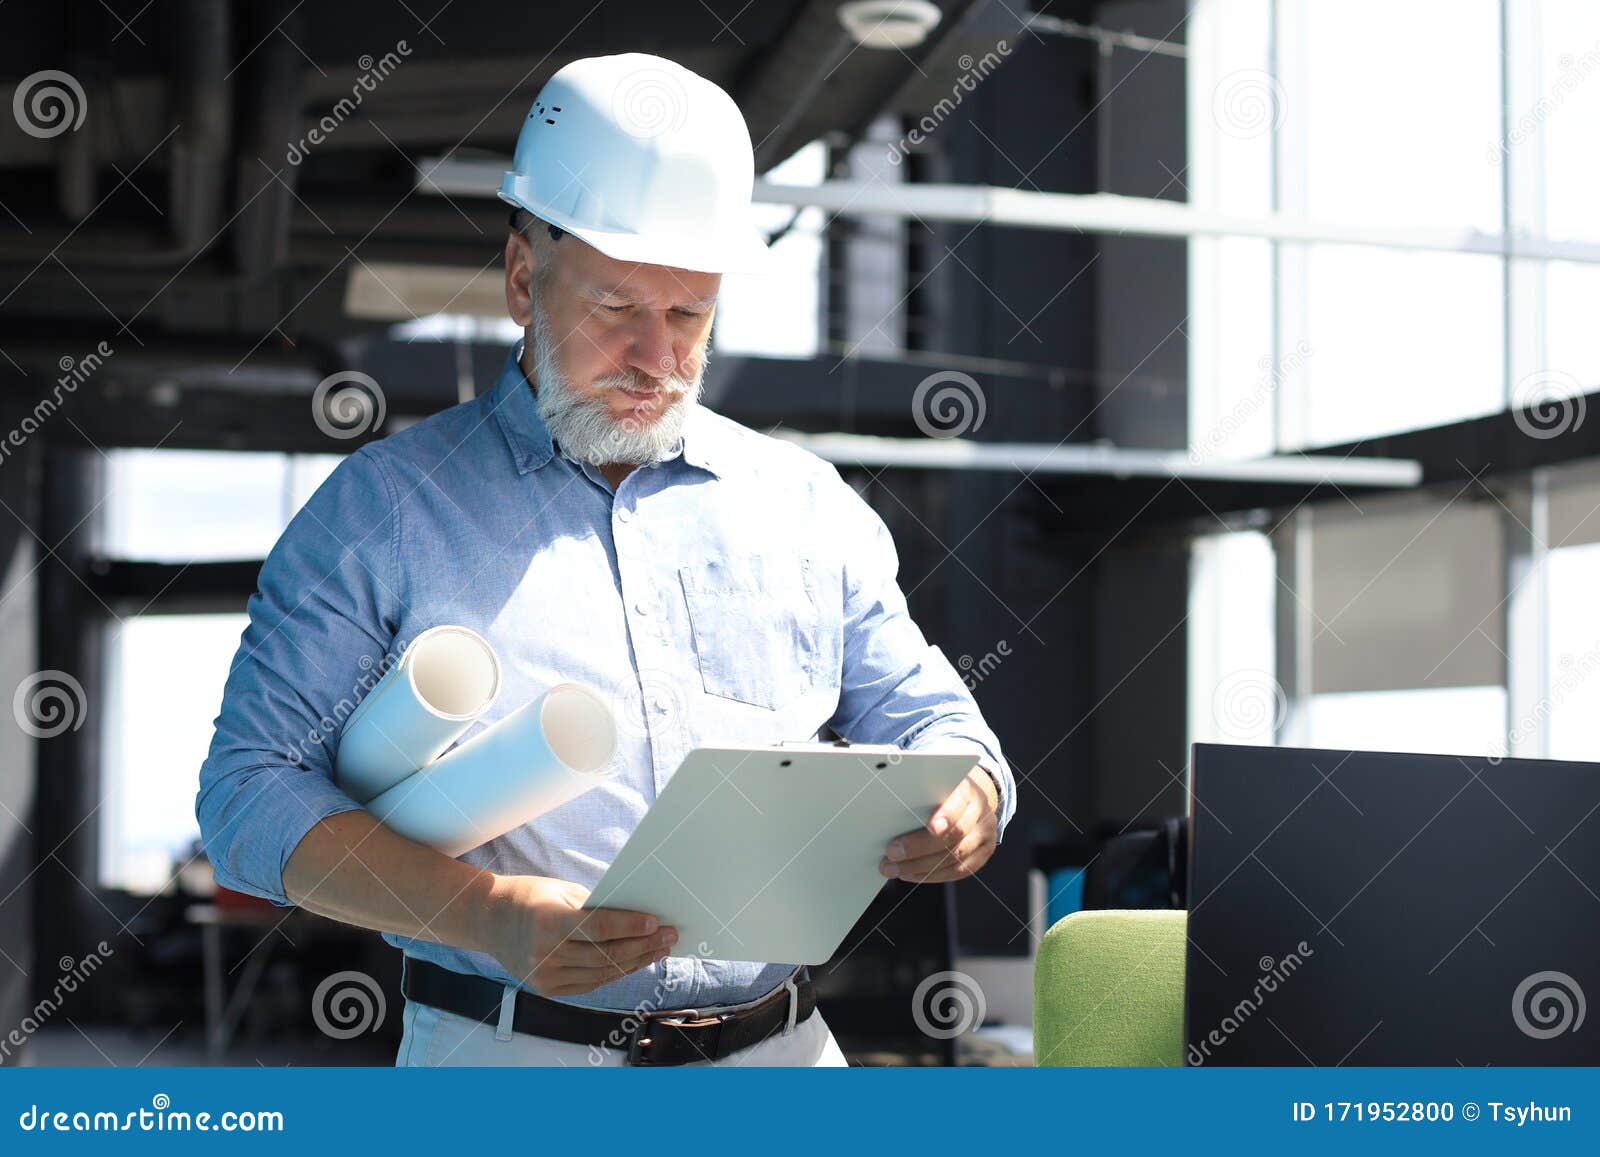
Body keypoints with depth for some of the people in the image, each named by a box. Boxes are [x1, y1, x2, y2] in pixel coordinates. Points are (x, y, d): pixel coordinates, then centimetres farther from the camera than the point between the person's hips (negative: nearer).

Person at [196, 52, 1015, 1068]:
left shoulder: (804, 505, 17)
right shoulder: (384, 508, 5)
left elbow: (928, 719, 23)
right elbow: (249, 792, 0)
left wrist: (968, 797, -3)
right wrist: (488, 915, -15)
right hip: (505, 1058, -5)